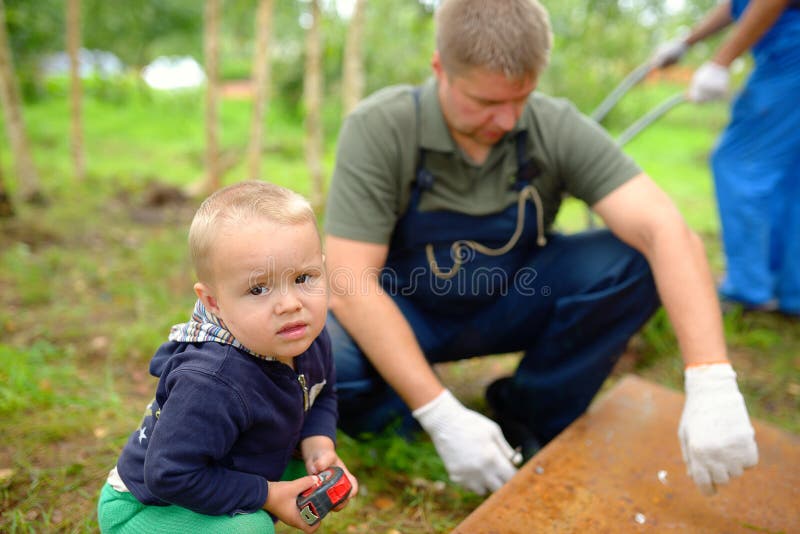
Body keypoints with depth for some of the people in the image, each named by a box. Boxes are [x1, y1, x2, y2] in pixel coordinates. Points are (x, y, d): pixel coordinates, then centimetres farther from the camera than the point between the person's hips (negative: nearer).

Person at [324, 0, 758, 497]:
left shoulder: (557, 128, -18)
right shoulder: (379, 129, -22)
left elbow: (667, 231, -27)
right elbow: (351, 281, -27)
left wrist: (711, 382, -40)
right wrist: (441, 416, -32)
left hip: (511, 305, 3)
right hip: (408, 314, -2)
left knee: (632, 261, -23)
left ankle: (529, 417, -4)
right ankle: (395, 414, 1)